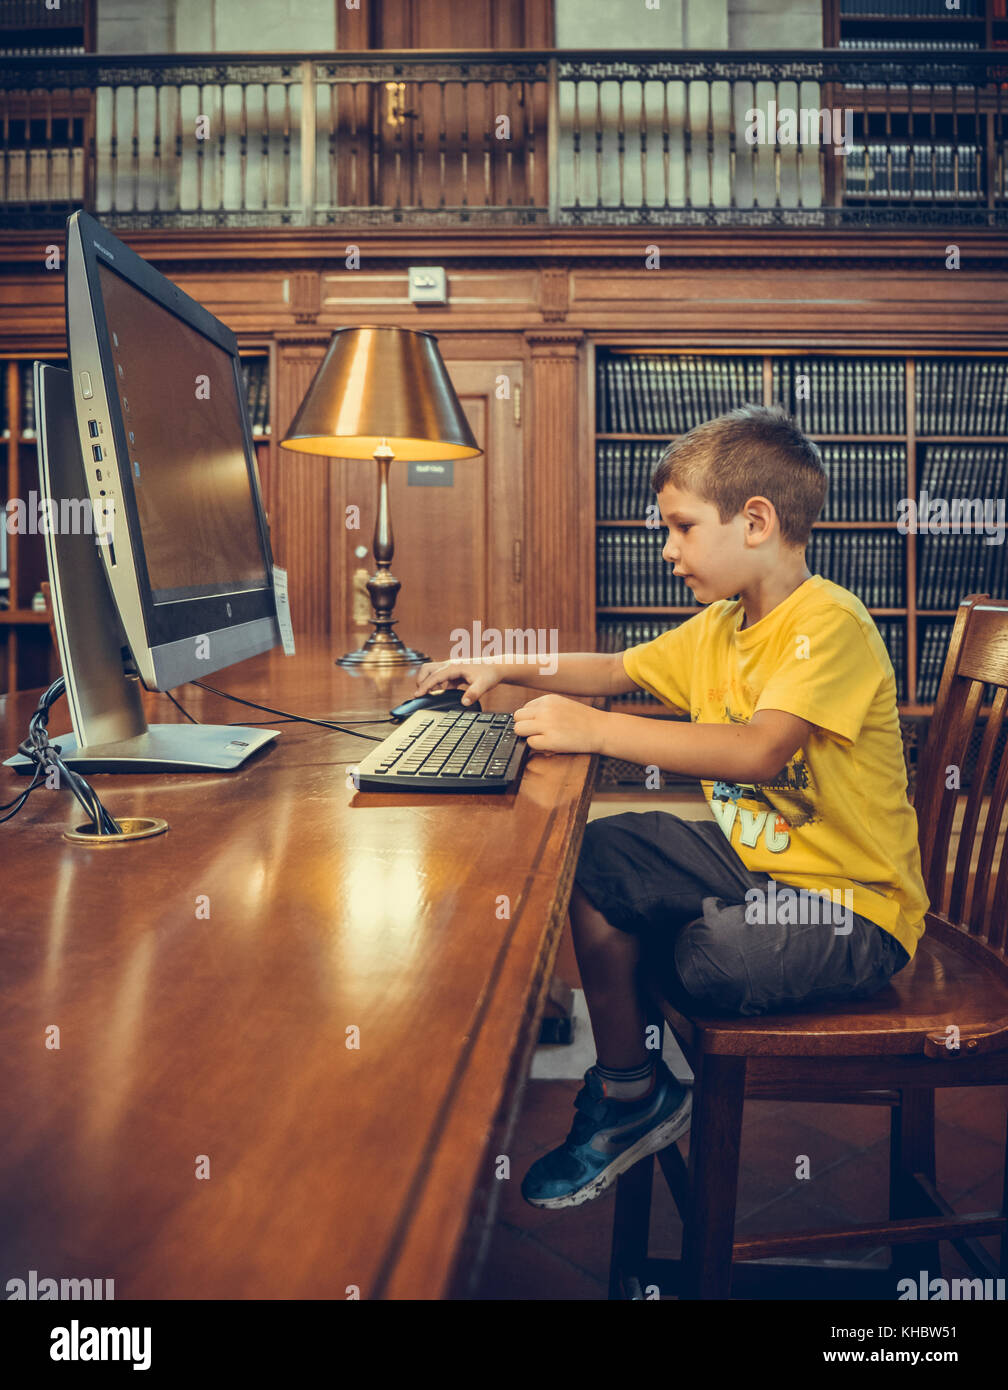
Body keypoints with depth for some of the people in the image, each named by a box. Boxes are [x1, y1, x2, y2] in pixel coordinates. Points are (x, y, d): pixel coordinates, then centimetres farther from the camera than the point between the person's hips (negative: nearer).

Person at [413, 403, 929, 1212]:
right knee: (594, 861, -6)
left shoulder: (830, 624, -21)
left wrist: (596, 730, -35)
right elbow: (619, 670, 18)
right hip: (753, 857, 8)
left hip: (851, 906, -8)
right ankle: (626, 1094, 8)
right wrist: (509, 671, 4)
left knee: (701, 961, -28)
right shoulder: (719, 628, 6)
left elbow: (761, 751, -36)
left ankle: (643, 1091, 10)